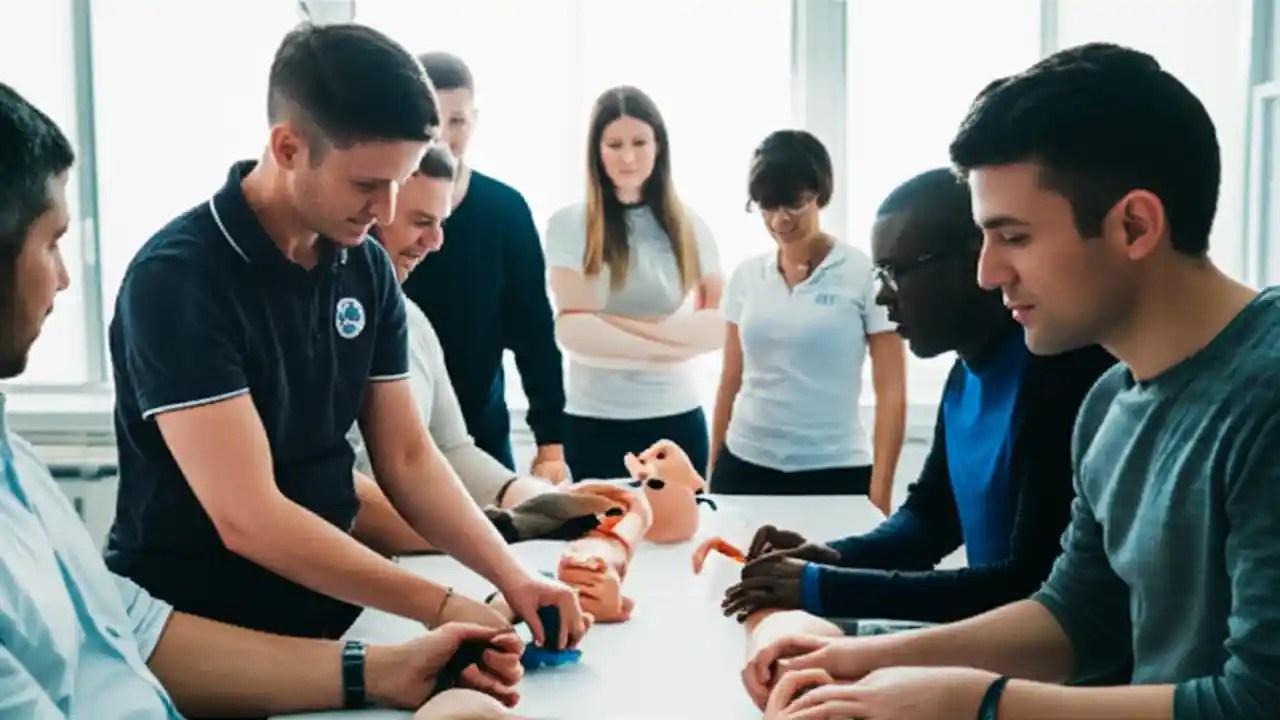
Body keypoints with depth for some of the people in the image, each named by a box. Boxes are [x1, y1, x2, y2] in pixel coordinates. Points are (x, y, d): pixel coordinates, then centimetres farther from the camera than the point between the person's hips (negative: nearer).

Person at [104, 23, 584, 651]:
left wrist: (511, 577, -9)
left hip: (329, 617, 5)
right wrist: (441, 607, -21)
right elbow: (248, 518, -23)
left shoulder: (367, 268, 1)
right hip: (193, 635, -5)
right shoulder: (176, 279, -19)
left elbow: (407, 459, 4)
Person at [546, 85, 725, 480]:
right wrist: (664, 345, -10)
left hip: (677, 417, 2)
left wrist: (616, 323, -10)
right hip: (593, 421, -2)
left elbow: (718, 325, -1)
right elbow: (573, 329, -10)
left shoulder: (688, 226, 5)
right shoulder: (569, 224, -2)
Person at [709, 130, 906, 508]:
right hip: (745, 467, 3)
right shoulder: (746, 275, 5)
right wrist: (712, 470, 11)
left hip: (834, 472, -3)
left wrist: (879, 495, -9)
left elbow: (891, 392, -5)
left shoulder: (864, 274, -5)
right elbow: (730, 381, 11)